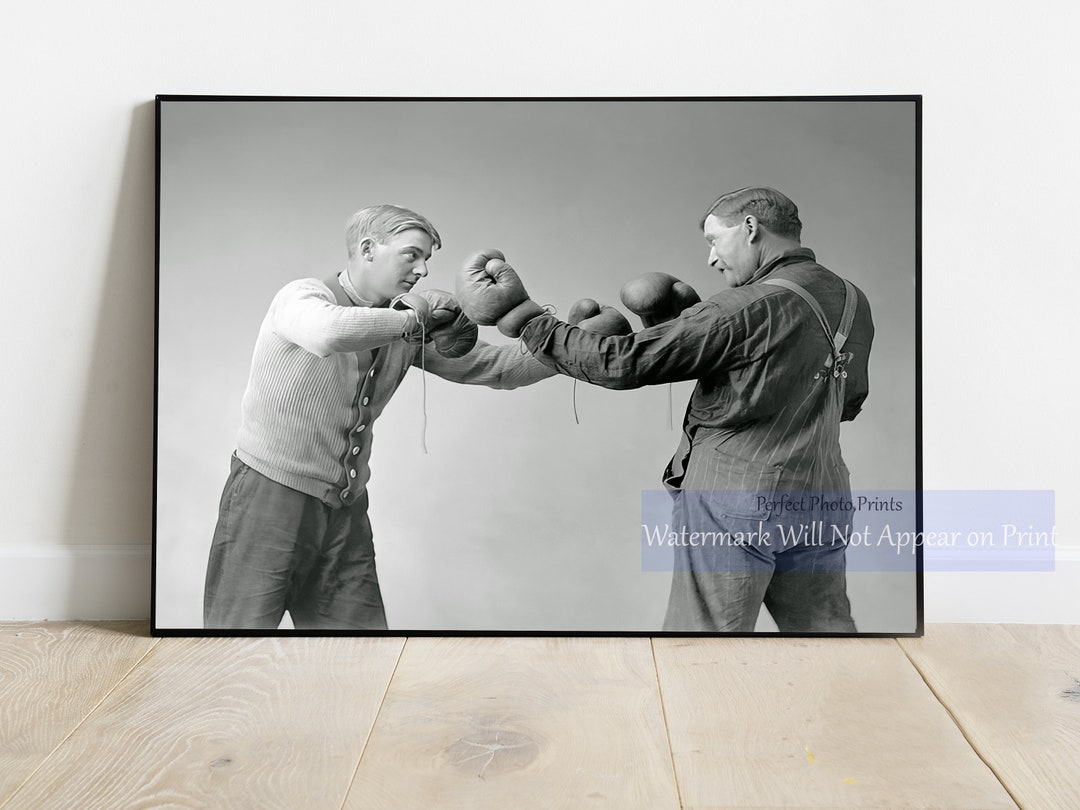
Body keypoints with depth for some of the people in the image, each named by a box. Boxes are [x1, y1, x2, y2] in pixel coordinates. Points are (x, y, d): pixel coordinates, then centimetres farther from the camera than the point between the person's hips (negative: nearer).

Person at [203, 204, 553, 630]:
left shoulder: (406, 329, 7)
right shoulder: (303, 296, -10)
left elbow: (486, 365, 9)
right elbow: (328, 333, -36)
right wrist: (412, 319, -24)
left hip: (346, 512, 6)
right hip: (270, 497, -5)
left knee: (361, 626, 4)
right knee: (243, 627, -2)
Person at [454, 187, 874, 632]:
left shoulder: (751, 307, -18)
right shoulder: (853, 301, 5)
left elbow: (624, 363, -20)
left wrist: (520, 313, -12)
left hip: (735, 497, -7)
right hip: (824, 500, 7)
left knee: (704, 628, 5)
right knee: (826, 628, 17)